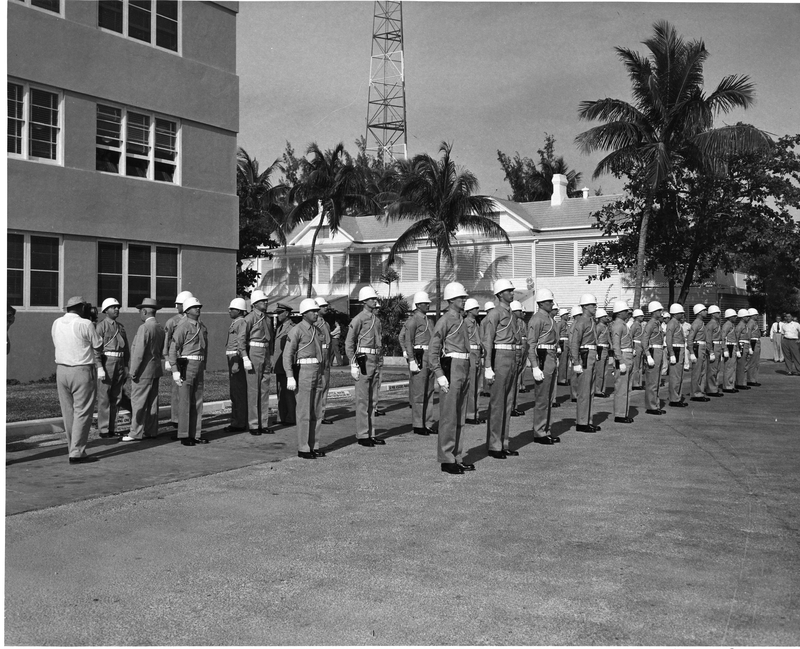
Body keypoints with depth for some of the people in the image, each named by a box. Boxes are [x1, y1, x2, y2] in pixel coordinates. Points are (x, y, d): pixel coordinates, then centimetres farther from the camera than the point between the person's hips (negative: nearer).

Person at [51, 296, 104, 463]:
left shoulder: (56, 324, 5)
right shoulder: (85, 324, -12)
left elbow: (57, 344, 11)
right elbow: (98, 346, -4)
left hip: (61, 370, 6)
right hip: (82, 371, -6)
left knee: (68, 412, 12)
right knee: (82, 412, -2)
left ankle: (74, 448, 19)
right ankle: (77, 453, -4)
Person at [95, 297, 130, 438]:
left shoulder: (120, 327, 15)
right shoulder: (100, 326, -4)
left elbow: (126, 348, 17)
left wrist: (127, 367, 11)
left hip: (120, 364, 6)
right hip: (106, 362, -6)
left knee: (116, 397, 9)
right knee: (104, 398, -2)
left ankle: (112, 428, 17)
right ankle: (103, 430, 4)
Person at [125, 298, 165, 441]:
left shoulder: (144, 327, -17)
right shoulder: (160, 328, 9)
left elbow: (139, 352, -19)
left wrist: (133, 372, -14)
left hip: (143, 370, -9)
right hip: (155, 370, 9)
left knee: (138, 402, -4)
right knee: (152, 401, 11)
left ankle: (136, 433, -1)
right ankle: (151, 430, 16)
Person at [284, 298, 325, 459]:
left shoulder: (317, 330, 15)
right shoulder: (296, 330, -9)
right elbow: (287, 354, -12)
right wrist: (290, 377, -19)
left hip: (317, 373, 8)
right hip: (303, 372, -8)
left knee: (316, 413, 9)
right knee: (304, 413, -4)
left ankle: (314, 446, 17)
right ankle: (303, 449, 3)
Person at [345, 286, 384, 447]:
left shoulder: (376, 320, 16)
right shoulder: (358, 319, -8)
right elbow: (349, 343, -10)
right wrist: (353, 365, -15)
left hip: (374, 361, 8)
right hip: (363, 360, -8)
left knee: (372, 399, 10)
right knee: (363, 399, -4)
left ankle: (371, 433, 16)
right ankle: (362, 435, 1)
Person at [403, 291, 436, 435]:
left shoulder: (427, 320, 18)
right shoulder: (412, 319, -8)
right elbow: (408, 341, -14)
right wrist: (412, 361, -20)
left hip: (429, 358, 9)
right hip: (418, 357, -9)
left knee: (429, 391, 10)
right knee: (418, 392, -5)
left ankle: (428, 423, 16)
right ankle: (418, 425, 1)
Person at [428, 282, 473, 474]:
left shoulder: (461, 320, 18)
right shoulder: (445, 320, -9)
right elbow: (433, 350, -13)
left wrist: (467, 375, 19)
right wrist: (440, 375, -19)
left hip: (463, 370, 9)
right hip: (450, 369, -9)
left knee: (459, 417, 11)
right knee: (449, 416, -5)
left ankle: (457, 458, 18)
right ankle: (446, 460, 1)